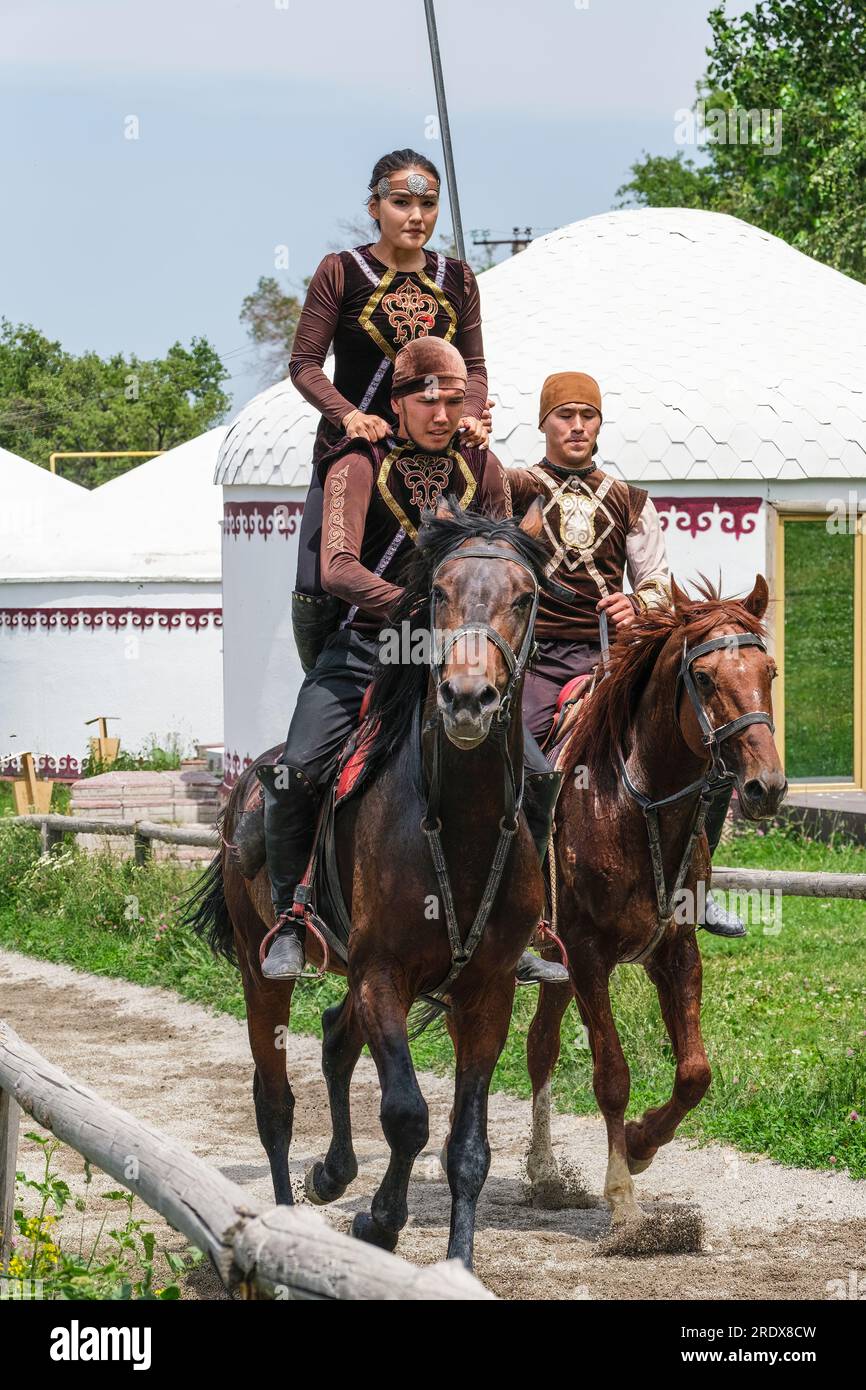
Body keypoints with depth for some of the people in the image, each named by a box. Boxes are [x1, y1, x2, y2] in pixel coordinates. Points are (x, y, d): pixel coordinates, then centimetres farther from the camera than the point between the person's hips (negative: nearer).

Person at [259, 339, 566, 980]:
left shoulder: (481, 468, 5)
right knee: (296, 771, -24)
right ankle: (289, 925, -4)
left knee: (537, 775, -8)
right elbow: (338, 568, -22)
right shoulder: (360, 464, -8)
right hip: (362, 648, -3)